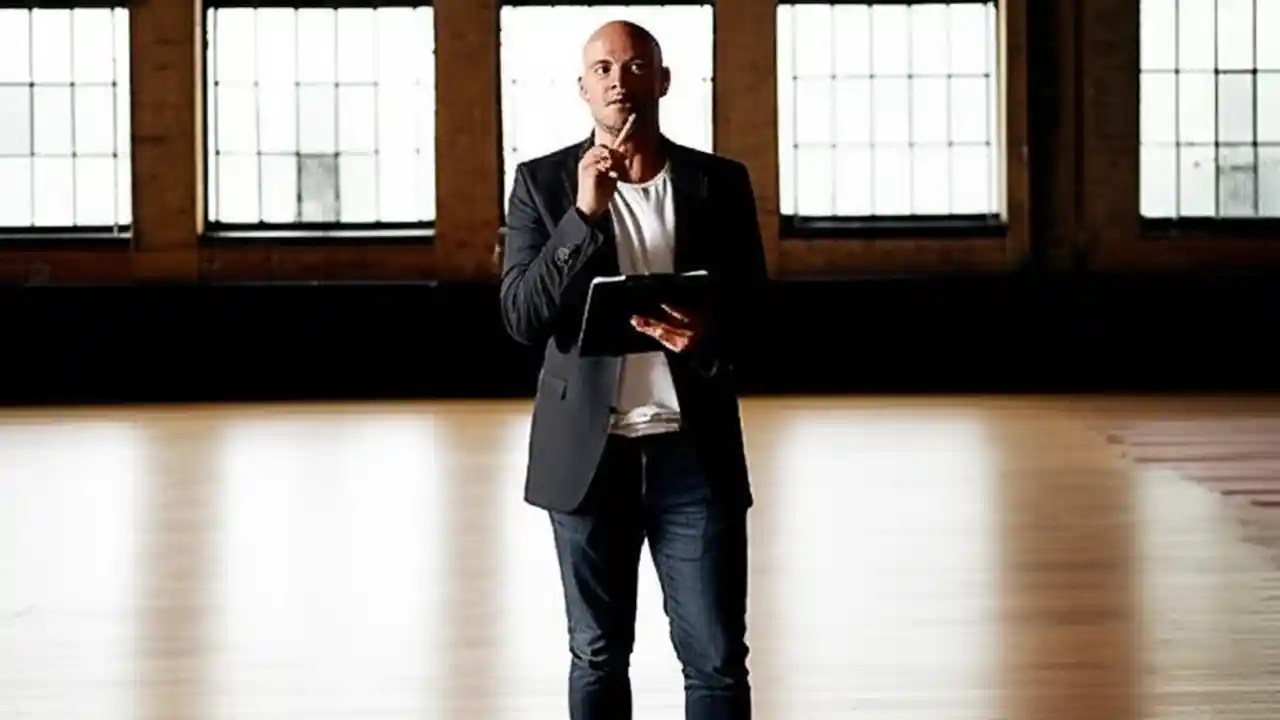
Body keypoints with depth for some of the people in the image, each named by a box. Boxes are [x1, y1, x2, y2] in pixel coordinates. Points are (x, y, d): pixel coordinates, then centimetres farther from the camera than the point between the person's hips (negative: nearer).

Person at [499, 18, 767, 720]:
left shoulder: (720, 182, 4)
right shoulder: (543, 182, 2)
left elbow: (753, 314, 5)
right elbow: (520, 315, -6)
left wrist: (705, 339, -18)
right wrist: (585, 215, -17)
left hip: (694, 449, 0)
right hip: (589, 451, 0)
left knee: (717, 658, -1)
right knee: (598, 655, 9)